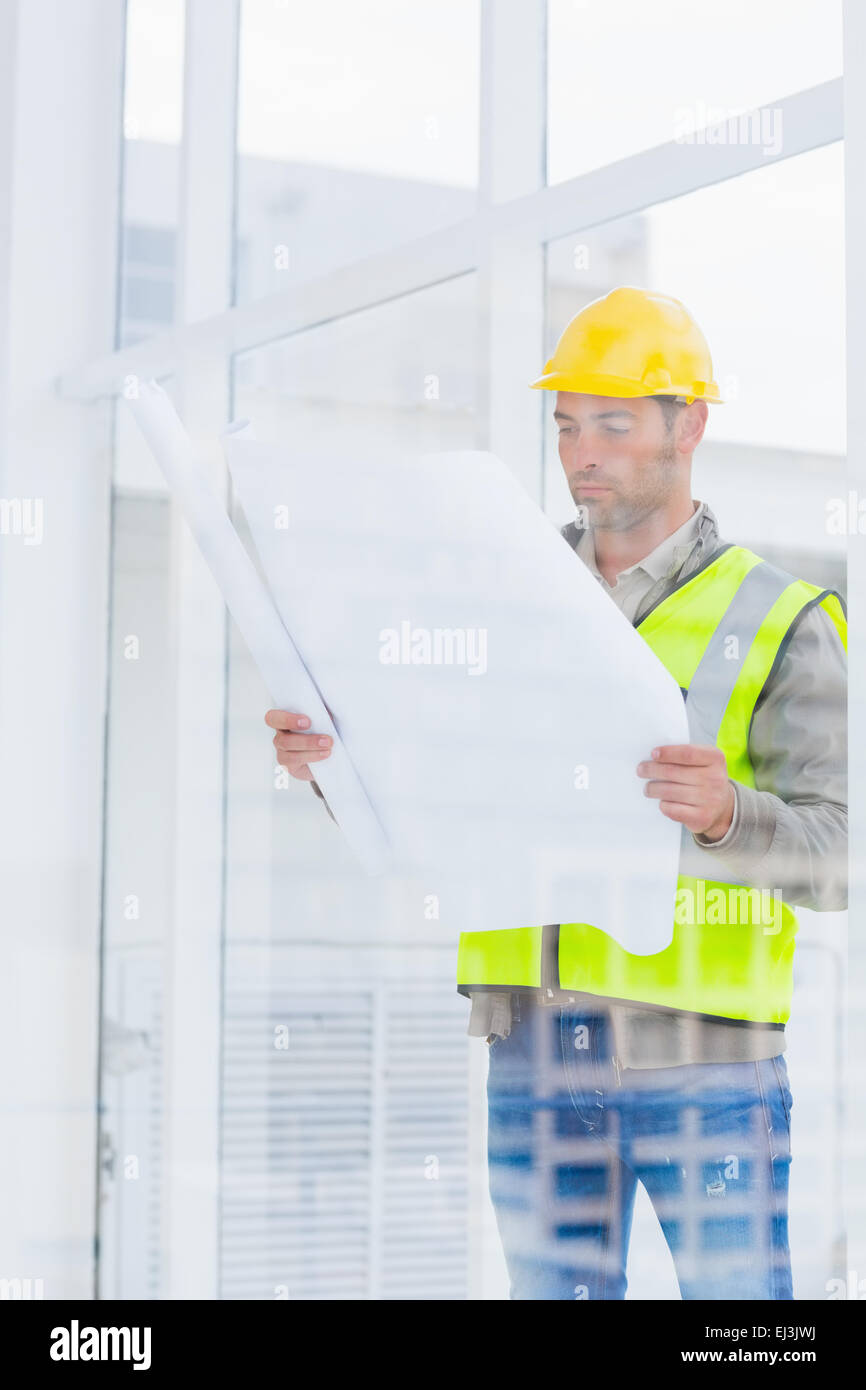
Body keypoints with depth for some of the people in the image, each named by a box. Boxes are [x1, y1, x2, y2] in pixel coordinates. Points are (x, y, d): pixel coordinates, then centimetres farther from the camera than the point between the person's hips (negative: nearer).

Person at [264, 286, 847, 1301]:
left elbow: (836, 858, -10)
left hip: (702, 1060, -4)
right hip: (534, 1054, 4)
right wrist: (332, 761, -11)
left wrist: (725, 815, -31)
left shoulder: (776, 622, -2)